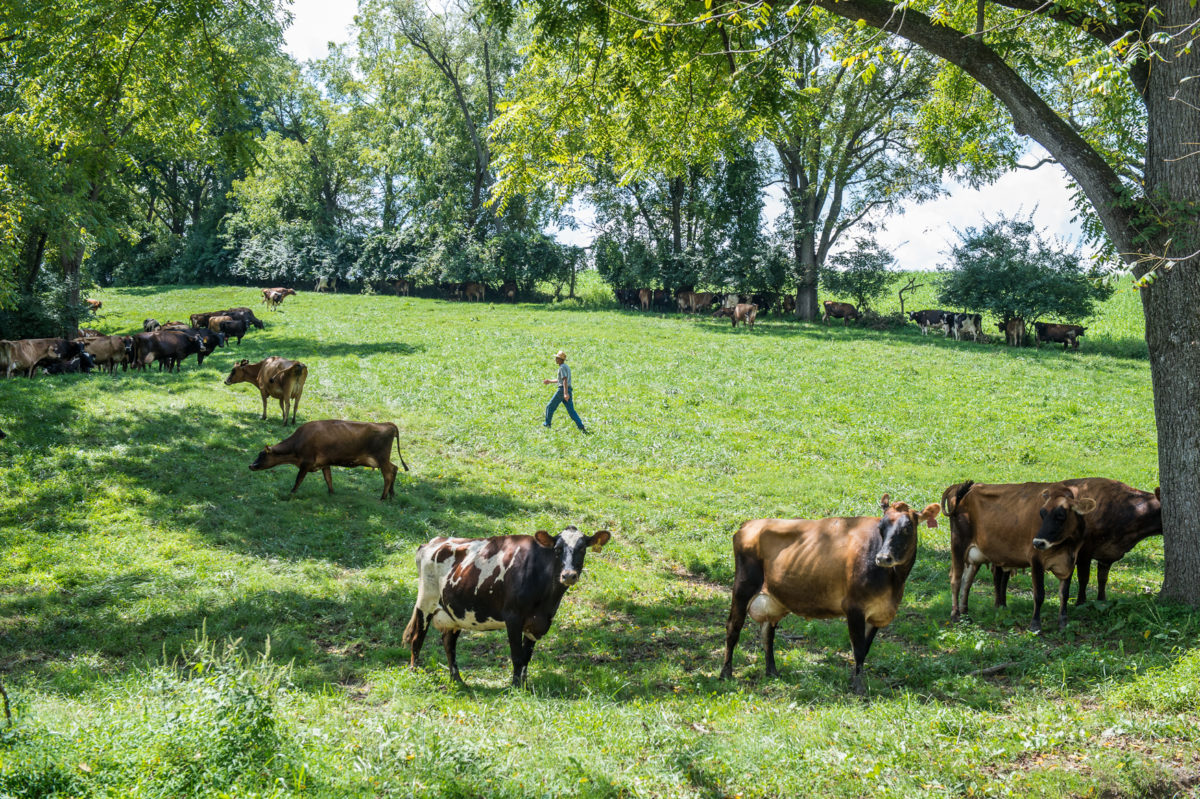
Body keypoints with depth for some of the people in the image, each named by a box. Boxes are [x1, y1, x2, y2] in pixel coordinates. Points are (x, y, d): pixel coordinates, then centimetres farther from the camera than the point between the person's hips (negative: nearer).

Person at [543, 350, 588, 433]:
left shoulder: (562, 367, -10)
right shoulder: (567, 367, 21)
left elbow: (565, 380, -21)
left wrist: (565, 393, -30)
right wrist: (550, 381, 40)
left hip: (562, 390, -9)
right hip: (569, 391, 9)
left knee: (550, 407, 8)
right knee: (571, 410, 3)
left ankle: (547, 424, 19)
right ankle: (581, 426, -10)